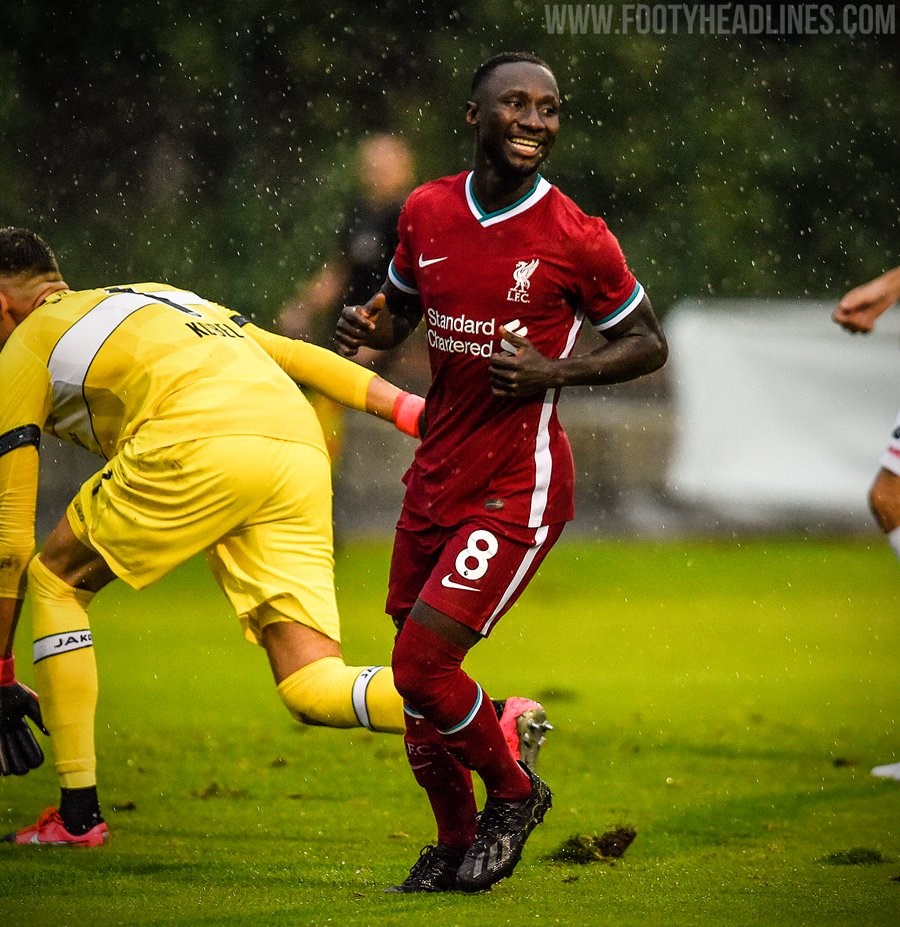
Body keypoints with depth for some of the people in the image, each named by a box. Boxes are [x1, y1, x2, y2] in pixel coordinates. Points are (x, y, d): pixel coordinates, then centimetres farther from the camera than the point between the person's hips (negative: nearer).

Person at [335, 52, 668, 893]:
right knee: (419, 674, 10)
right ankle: (455, 847, 30)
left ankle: (514, 794, 14)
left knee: (421, 665, -12)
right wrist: (369, 328, -4)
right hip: (436, 473, 6)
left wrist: (553, 371, -16)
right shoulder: (427, 213, 2)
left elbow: (648, 344, 0)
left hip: (517, 486, -6)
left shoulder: (576, 240, -11)